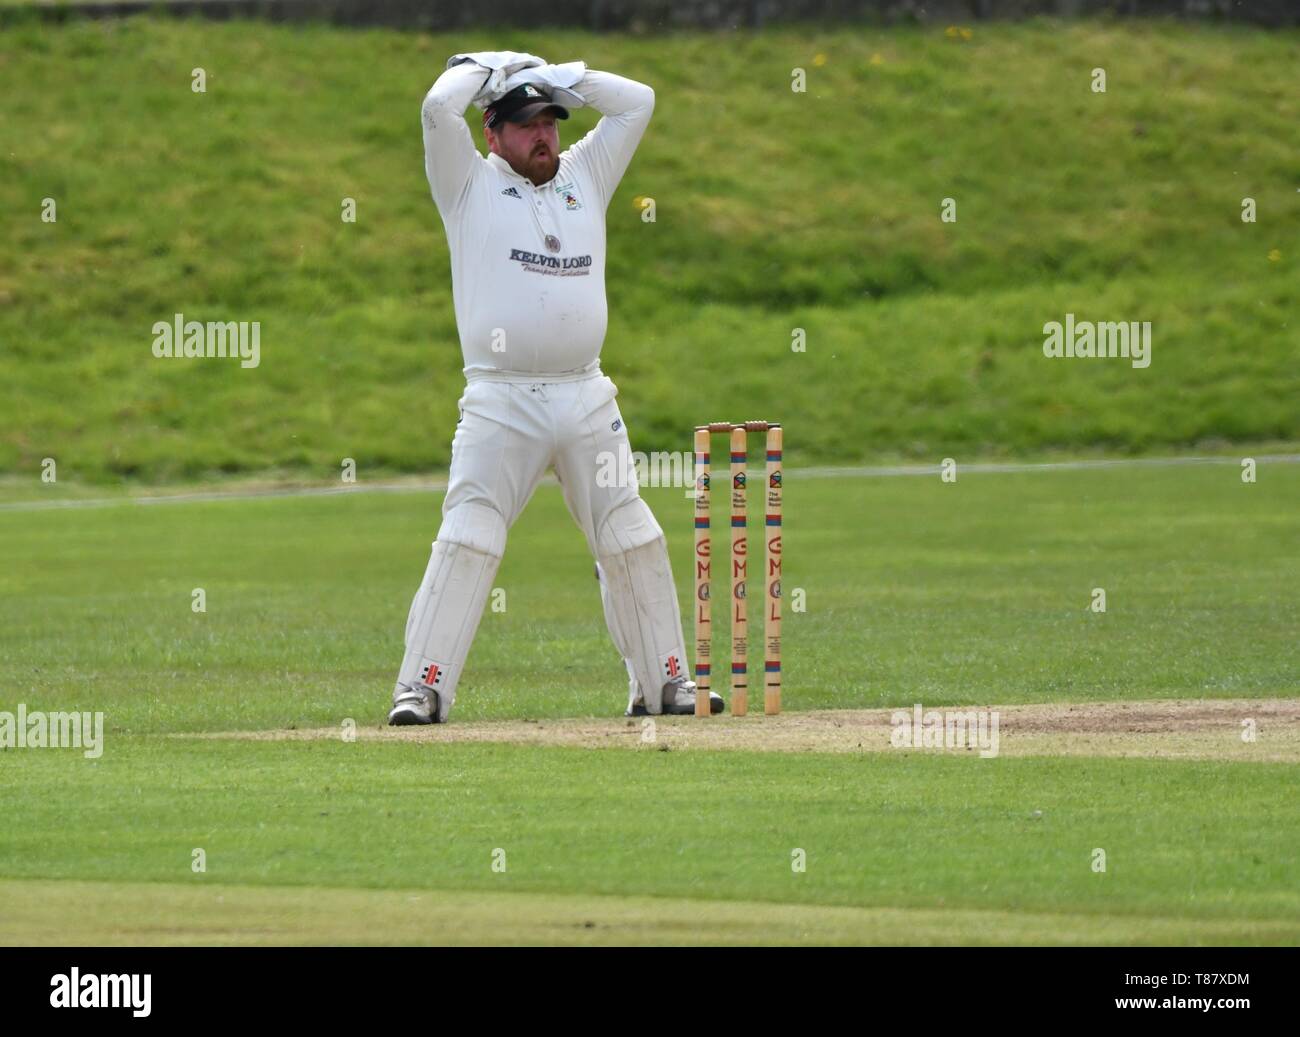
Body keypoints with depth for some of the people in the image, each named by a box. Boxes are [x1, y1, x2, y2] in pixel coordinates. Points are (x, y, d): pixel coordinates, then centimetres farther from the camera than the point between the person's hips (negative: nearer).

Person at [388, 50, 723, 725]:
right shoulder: (470, 184, 6)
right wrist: (482, 66, 8)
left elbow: (637, 102, 17)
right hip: (500, 402, -4)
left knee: (633, 540, 4)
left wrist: (551, 75, 15)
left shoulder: (586, 176, 18)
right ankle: (421, 689, -13)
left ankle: (662, 682, 14)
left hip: (587, 398, 4)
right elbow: (440, 107, -9)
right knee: (467, 540, -13)